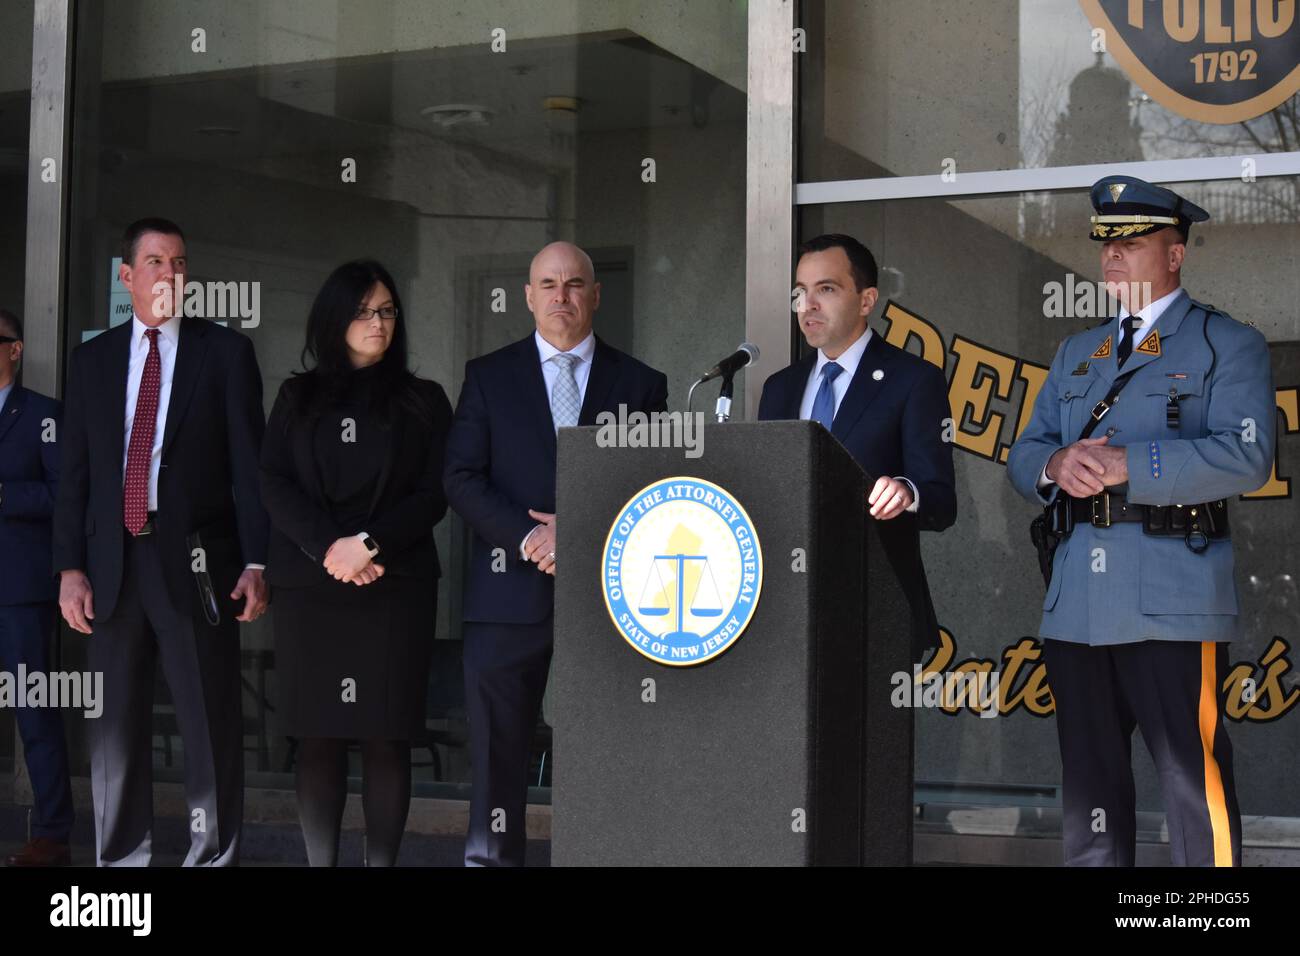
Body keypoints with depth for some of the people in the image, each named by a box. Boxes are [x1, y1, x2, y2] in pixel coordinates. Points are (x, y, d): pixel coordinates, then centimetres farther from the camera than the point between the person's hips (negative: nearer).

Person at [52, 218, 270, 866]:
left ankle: (213, 855, 8)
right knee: (114, 726, 8)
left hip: (195, 562, -3)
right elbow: (74, 472, 10)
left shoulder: (225, 352, 4)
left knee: (210, 724, 0)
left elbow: (249, 465, -1)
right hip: (112, 563, 3)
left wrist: (255, 563, -8)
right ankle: (121, 857, 18)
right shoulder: (93, 358, 12)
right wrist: (70, 568, 1)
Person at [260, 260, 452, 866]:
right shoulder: (298, 396, 12)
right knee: (318, 737, 1)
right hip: (309, 586, 1)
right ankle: (319, 862, 6)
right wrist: (329, 548, -14)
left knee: (386, 737, -2)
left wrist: (370, 544, -14)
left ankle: (381, 861, 2)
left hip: (396, 588, -1)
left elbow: (433, 495, 1)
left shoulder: (423, 400, 9)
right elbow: (274, 484, 1)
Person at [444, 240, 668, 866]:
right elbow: (462, 480, 1)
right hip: (508, 596, 0)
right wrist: (530, 540, -12)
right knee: (496, 754, 1)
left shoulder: (640, 384, 10)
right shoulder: (488, 376, 9)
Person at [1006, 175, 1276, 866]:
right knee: (1088, 776, 11)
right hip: (1076, 600, 6)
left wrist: (1125, 463, -18)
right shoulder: (1075, 353, 21)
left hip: (1172, 599, -6)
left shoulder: (1229, 345, 3)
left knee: (1192, 777, -8)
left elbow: (1245, 456, -12)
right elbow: (1021, 456, 15)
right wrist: (1056, 464, -8)